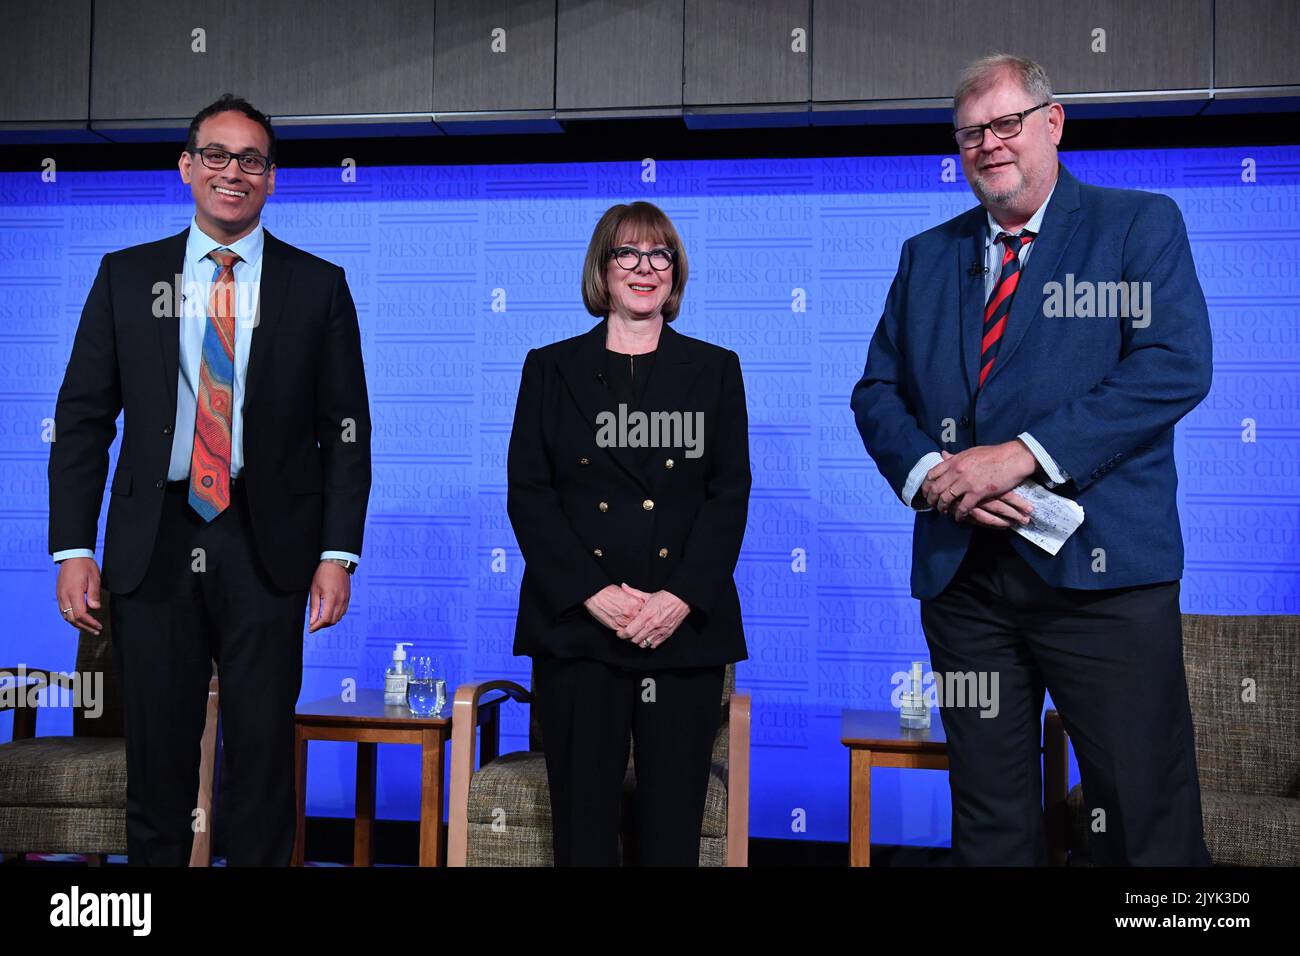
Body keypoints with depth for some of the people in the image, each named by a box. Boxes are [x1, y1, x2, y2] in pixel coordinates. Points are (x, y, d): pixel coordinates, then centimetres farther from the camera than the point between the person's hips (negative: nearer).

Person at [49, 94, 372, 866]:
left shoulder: (318, 286, 5)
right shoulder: (127, 276, 8)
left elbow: (345, 430, 3)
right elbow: (82, 418, 6)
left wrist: (338, 553, -5)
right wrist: (73, 548, -3)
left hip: (268, 549, -1)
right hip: (155, 547, 1)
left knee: (264, 756, 6)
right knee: (157, 758, 9)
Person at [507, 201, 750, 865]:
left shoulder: (715, 369, 12)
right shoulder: (550, 368, 11)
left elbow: (730, 493, 4)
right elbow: (527, 493, 3)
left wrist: (682, 597, -10)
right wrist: (591, 592, -10)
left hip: (686, 629, 0)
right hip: (577, 625, 0)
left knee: (674, 823, 2)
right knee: (582, 820, 2)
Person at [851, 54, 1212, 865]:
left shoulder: (1141, 223, 3)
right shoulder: (927, 254, 17)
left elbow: (1177, 366, -11)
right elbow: (878, 391, 13)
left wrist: (1025, 454, -17)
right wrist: (926, 472, -9)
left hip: (1101, 568, -4)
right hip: (961, 574, 4)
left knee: (1146, 822, 2)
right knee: (989, 824, 12)